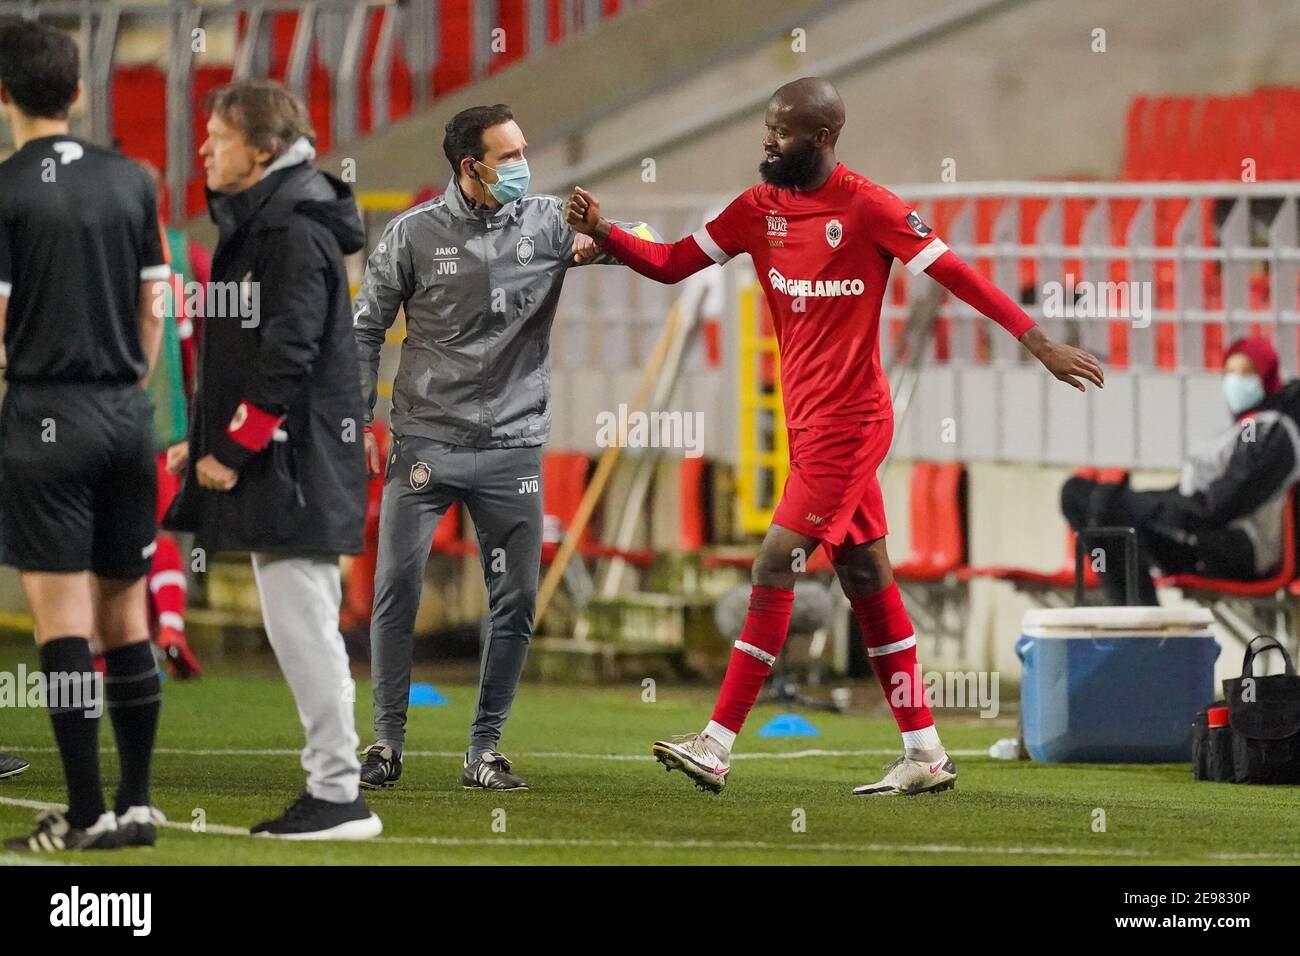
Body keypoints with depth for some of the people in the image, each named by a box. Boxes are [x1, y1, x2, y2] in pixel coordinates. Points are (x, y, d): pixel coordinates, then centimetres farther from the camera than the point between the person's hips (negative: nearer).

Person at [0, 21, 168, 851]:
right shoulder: (131, 181, 7)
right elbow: (153, 310, 11)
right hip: (127, 413, 5)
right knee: (124, 612, 11)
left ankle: (87, 813, -5)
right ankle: (137, 803, 12)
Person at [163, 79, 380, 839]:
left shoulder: (297, 233, -15)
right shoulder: (255, 226, 16)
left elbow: (288, 355, -21)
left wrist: (232, 448, -18)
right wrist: (206, 439, 13)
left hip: (298, 461, -10)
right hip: (270, 463, 10)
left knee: (303, 626, -8)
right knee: (301, 631, 11)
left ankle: (339, 794, -5)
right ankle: (332, 790, 15)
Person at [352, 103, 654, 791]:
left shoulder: (547, 223, 2)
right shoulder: (415, 234, -2)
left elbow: (647, 243, 3)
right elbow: (364, 328, 6)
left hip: (513, 446, 2)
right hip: (425, 443, -2)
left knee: (515, 603, 1)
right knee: (396, 587, -7)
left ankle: (484, 751, 10)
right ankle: (388, 740, 5)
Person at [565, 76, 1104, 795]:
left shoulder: (867, 208, -12)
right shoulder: (759, 208, 8)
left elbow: (955, 273, -11)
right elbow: (671, 264, 10)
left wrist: (1039, 342, -13)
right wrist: (601, 232, -5)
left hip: (846, 423, -8)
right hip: (811, 420, 8)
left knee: (774, 569, -11)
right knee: (865, 576, 10)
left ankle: (717, 748, -10)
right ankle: (925, 755, 16)